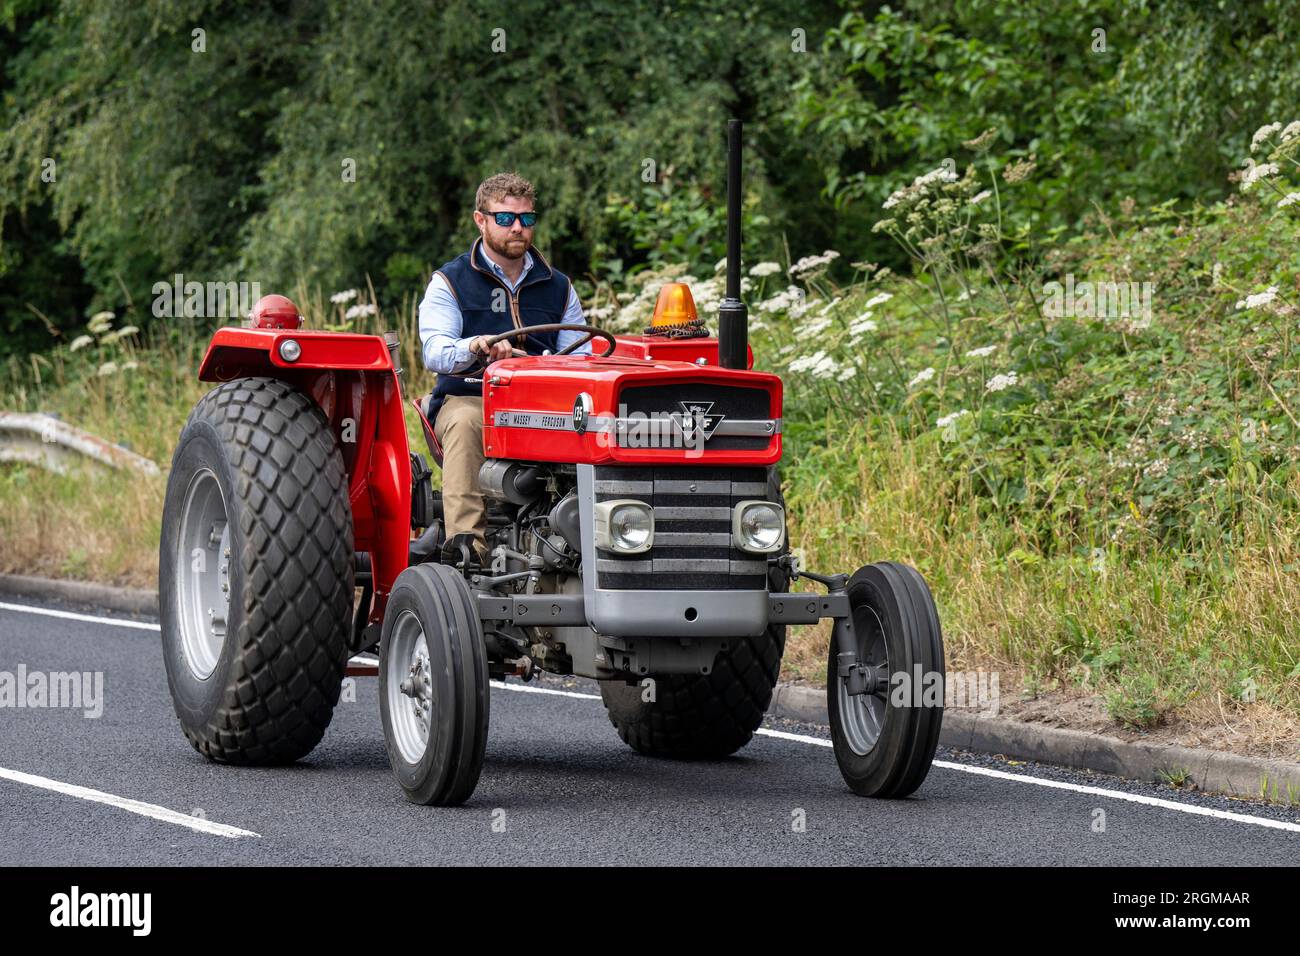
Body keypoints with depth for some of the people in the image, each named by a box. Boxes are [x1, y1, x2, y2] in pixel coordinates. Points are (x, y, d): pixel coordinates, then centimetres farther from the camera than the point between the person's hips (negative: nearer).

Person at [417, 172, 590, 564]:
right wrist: (475, 347, -33)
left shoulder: (557, 286, 18)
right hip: (469, 397, -2)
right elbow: (434, 352, -10)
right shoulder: (450, 282, 6)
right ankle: (468, 544, -49)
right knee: (465, 424, -39)